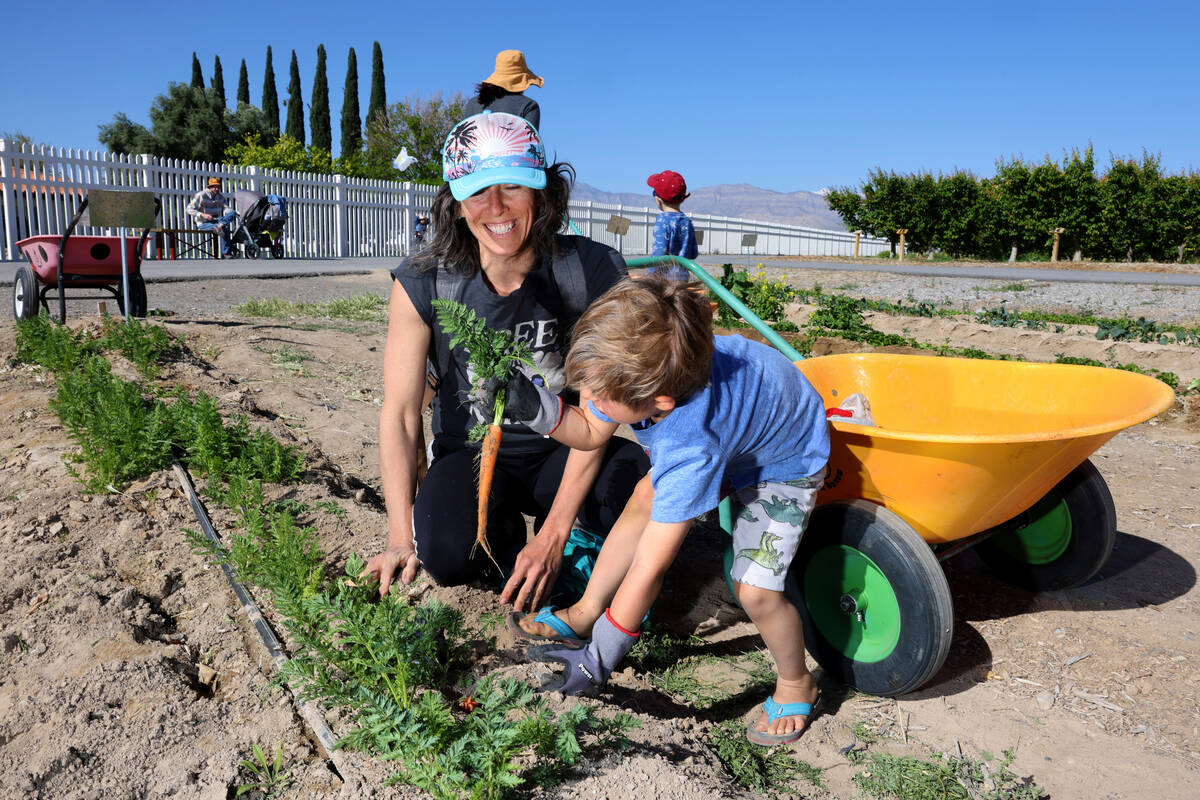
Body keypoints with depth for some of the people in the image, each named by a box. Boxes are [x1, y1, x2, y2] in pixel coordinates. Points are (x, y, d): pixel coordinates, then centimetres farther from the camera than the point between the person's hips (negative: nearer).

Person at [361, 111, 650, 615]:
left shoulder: (595, 272, -17)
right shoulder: (423, 285, -14)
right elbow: (399, 415, -11)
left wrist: (554, 534, -22)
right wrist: (401, 535, -21)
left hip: (563, 453, 1)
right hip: (470, 453, 0)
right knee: (446, 552, -32)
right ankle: (506, 537, 7)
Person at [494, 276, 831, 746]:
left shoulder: (691, 450, -46)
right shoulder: (636, 372, -28)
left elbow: (648, 570, -39)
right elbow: (590, 432, -7)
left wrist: (599, 660, -30)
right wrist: (539, 411, -27)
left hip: (782, 463, -7)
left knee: (753, 590, -14)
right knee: (644, 501, 5)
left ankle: (796, 685, 17)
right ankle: (583, 616, 23)